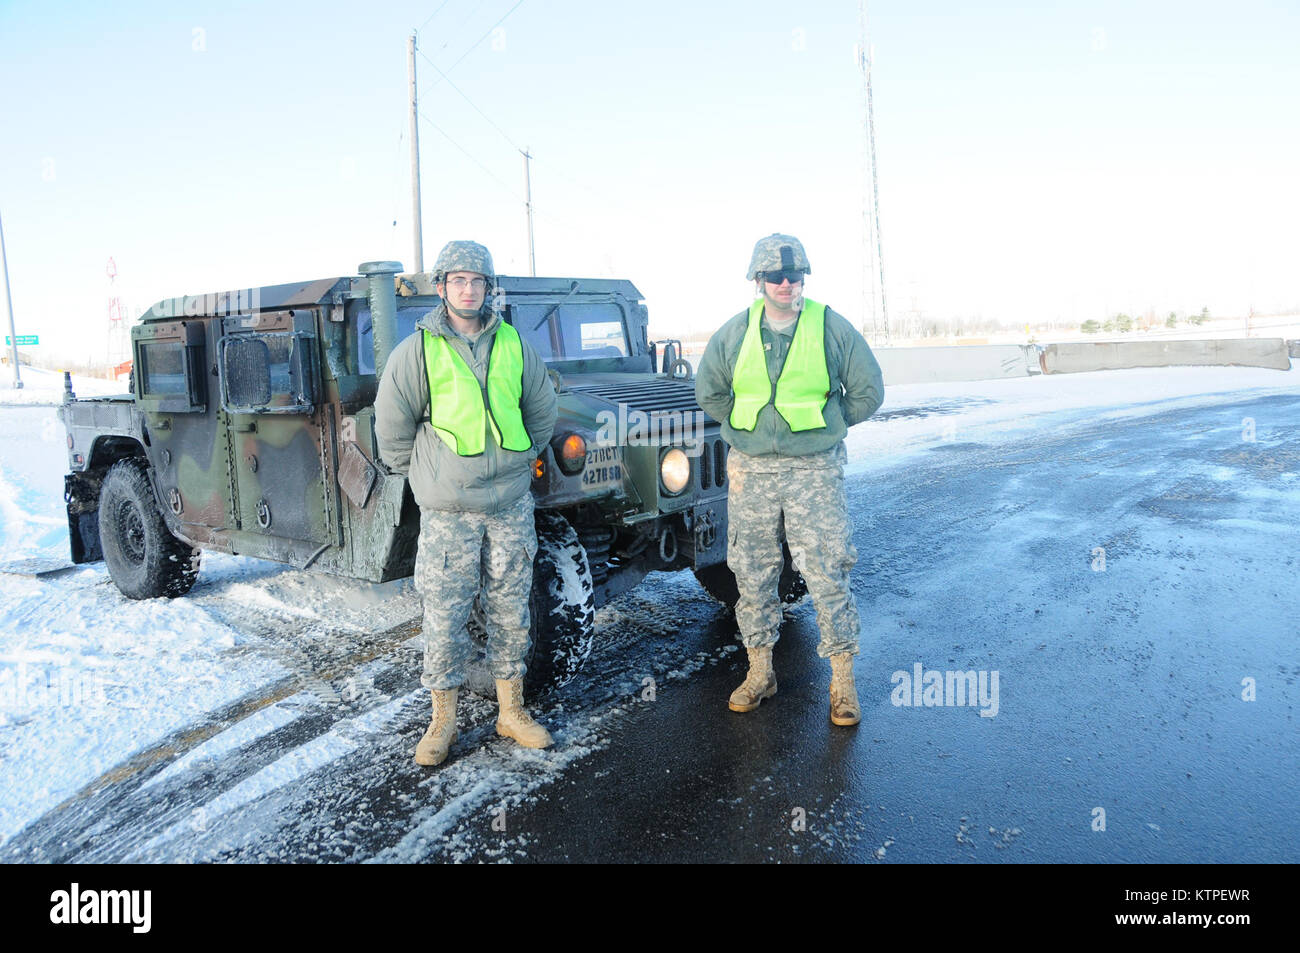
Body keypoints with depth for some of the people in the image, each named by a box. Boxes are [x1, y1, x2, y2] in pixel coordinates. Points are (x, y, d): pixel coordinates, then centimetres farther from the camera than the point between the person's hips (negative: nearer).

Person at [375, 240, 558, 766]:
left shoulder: (515, 346, 5)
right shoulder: (417, 351, -4)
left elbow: (541, 413, 17)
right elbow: (392, 426, 1)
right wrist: (424, 475, 5)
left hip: (510, 505, 3)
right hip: (447, 511, -2)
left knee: (510, 613, 11)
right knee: (444, 618, 3)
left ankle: (511, 712, 26)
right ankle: (442, 721, 19)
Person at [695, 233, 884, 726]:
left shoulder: (833, 328, -2)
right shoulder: (734, 333, 4)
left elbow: (867, 391, 4)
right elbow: (708, 392, 15)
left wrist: (819, 426, 7)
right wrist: (749, 428, 11)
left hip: (815, 470, -2)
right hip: (750, 471, 3)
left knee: (828, 578, -2)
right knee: (752, 576, 9)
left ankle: (842, 681, 12)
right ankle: (759, 673, 25)